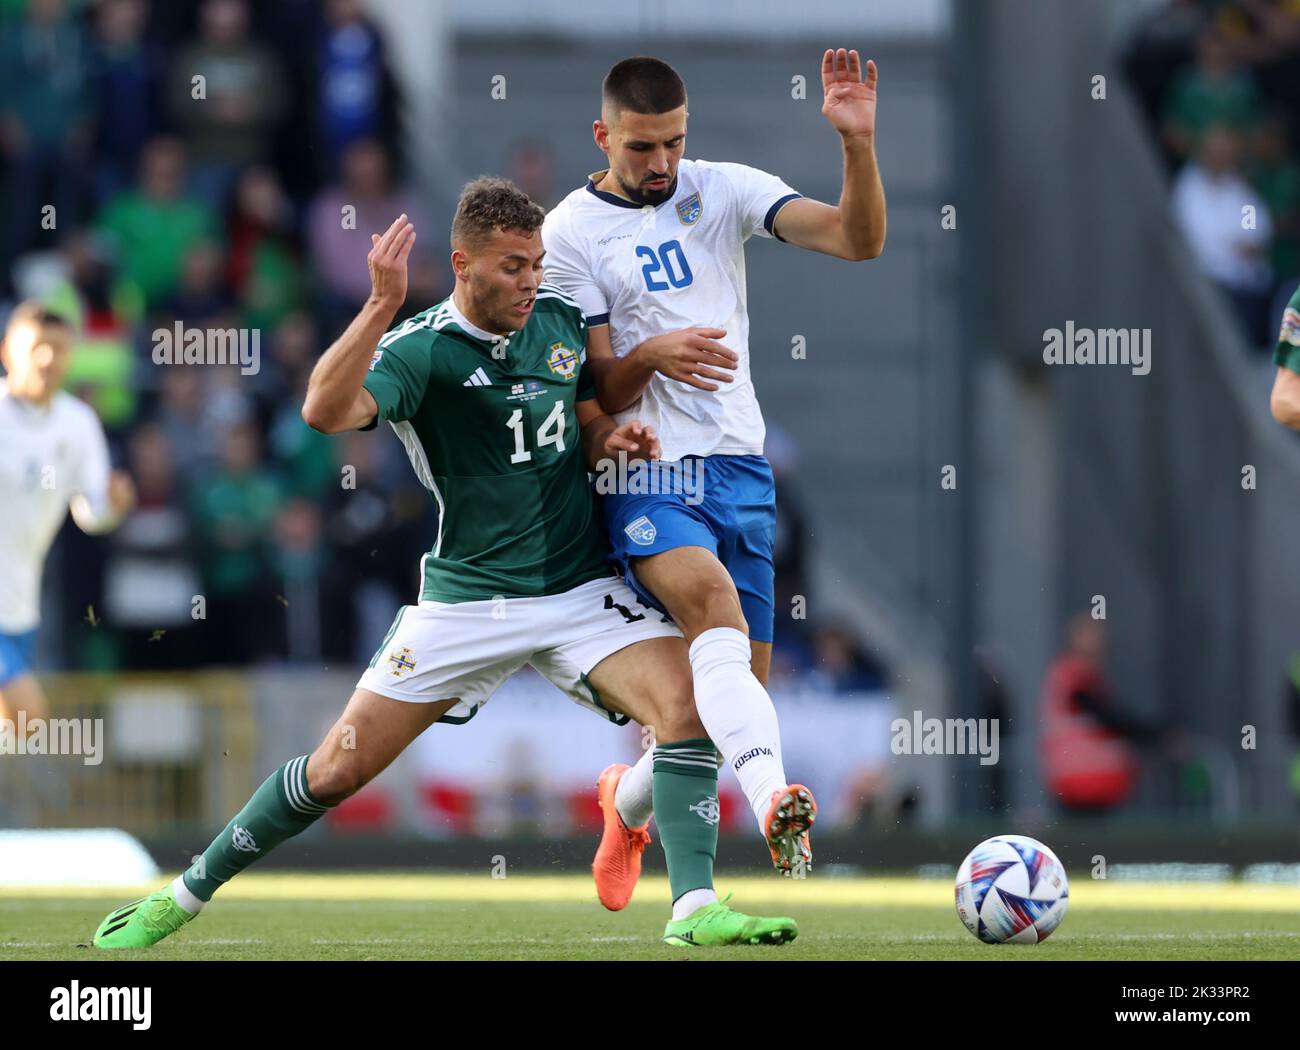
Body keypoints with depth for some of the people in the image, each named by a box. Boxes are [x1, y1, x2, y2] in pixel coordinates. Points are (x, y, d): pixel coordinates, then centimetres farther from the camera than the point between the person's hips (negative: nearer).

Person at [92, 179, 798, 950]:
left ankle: (695, 908, -21)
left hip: (580, 588, 3)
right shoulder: (418, 350, -14)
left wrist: (614, 440, -4)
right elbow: (325, 411, -33)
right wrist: (383, 305, -42)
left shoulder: (562, 322, 3)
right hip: (467, 594, -3)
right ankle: (187, 894, 17)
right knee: (343, 766, -1)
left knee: (688, 706, -22)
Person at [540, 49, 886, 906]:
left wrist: (859, 142, -22)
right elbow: (596, 390, -2)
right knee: (711, 595, -35)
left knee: (739, 689, 5)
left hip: (739, 466, 4)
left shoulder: (724, 190, 6)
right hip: (644, 473, -4)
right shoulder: (571, 233, 0)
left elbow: (859, 240, -6)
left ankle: (629, 802, 37)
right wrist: (650, 358, -23)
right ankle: (774, 802, -55)